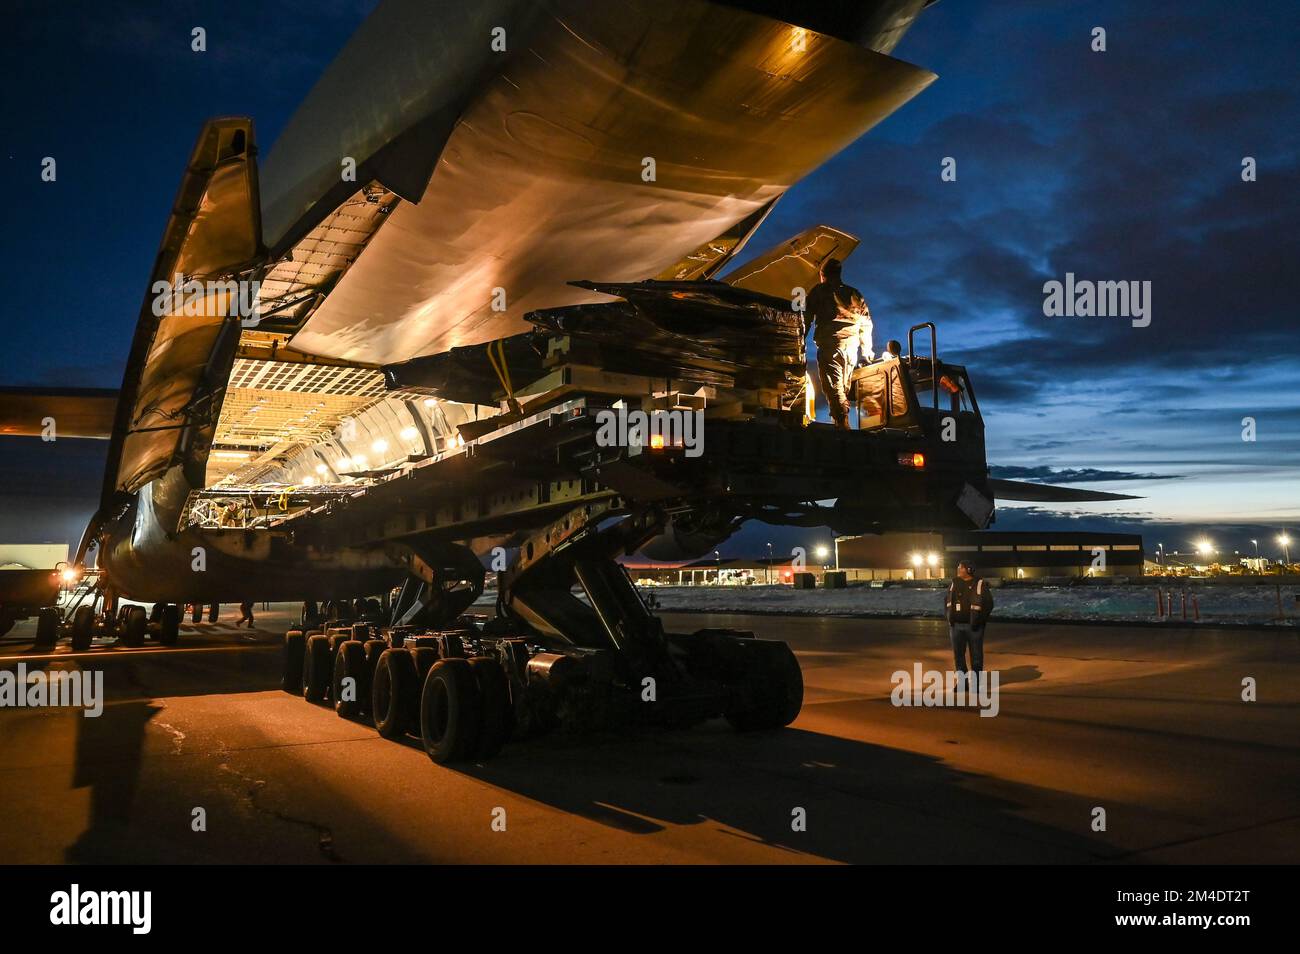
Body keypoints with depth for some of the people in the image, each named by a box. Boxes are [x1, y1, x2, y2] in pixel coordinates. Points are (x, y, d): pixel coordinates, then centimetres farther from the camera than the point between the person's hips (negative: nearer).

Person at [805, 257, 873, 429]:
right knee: (844, 388, 14)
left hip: (830, 346, -5)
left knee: (834, 389, -12)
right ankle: (843, 425, 12)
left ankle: (842, 425, -27)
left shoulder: (819, 291, 8)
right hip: (851, 347, 5)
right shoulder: (854, 294, 20)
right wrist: (866, 349, 28)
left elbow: (807, 318, 2)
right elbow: (866, 324, 21)